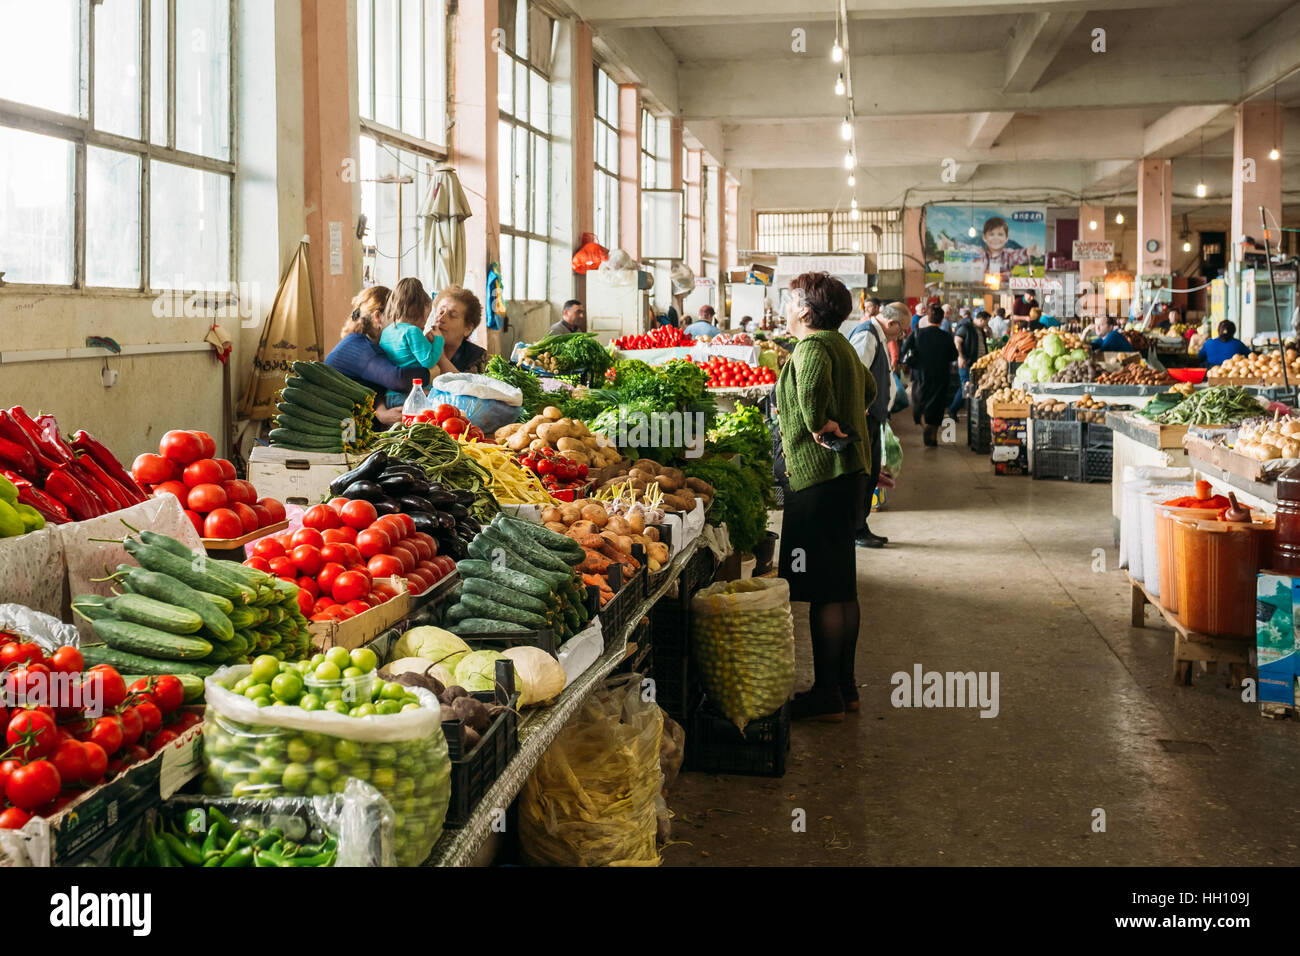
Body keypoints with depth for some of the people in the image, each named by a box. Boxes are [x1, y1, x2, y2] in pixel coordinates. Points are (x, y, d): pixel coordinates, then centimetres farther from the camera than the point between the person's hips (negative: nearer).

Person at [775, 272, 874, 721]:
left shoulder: (811, 348, -14)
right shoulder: (841, 345, 17)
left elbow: (813, 384, -37)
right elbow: (868, 388, 36)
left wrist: (820, 426, -25)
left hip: (819, 477, -10)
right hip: (846, 472, 10)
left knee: (824, 591, -5)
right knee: (843, 586, 15)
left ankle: (826, 695, 0)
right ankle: (844, 685, 23)